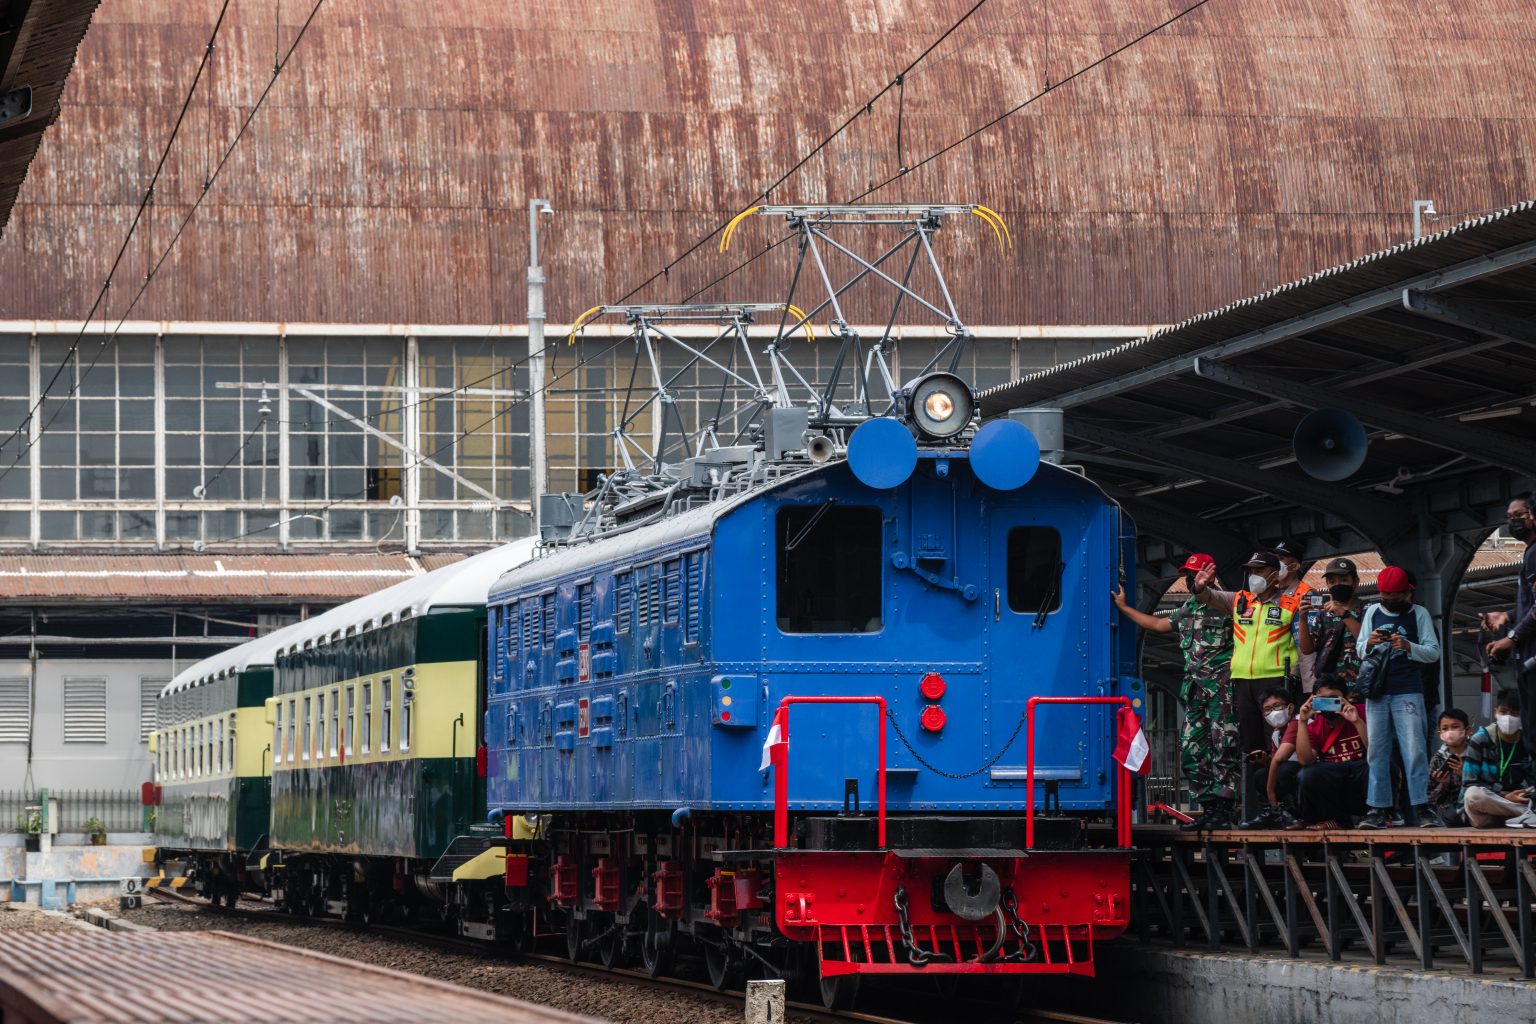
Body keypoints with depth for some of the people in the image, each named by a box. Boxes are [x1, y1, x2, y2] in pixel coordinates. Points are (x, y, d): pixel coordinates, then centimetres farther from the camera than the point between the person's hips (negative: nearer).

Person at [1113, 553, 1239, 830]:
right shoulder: (1187, 609, 19)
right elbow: (1159, 625, 32)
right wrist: (1124, 607, 36)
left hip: (1221, 689, -8)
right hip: (1194, 690, 8)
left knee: (1223, 749, -9)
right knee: (1191, 750, 6)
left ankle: (1222, 813, -10)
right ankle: (1209, 810, 11)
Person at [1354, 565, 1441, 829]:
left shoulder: (1419, 614, 3)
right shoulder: (1373, 612, 12)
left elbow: (1434, 652, -1)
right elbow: (1359, 650, 15)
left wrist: (1409, 647, -17)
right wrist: (1369, 643, -7)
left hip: (1408, 693, -4)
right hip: (1377, 692, 4)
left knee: (1415, 750, -10)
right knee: (1377, 751, 2)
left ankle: (1421, 809, -10)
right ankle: (1380, 809, 4)